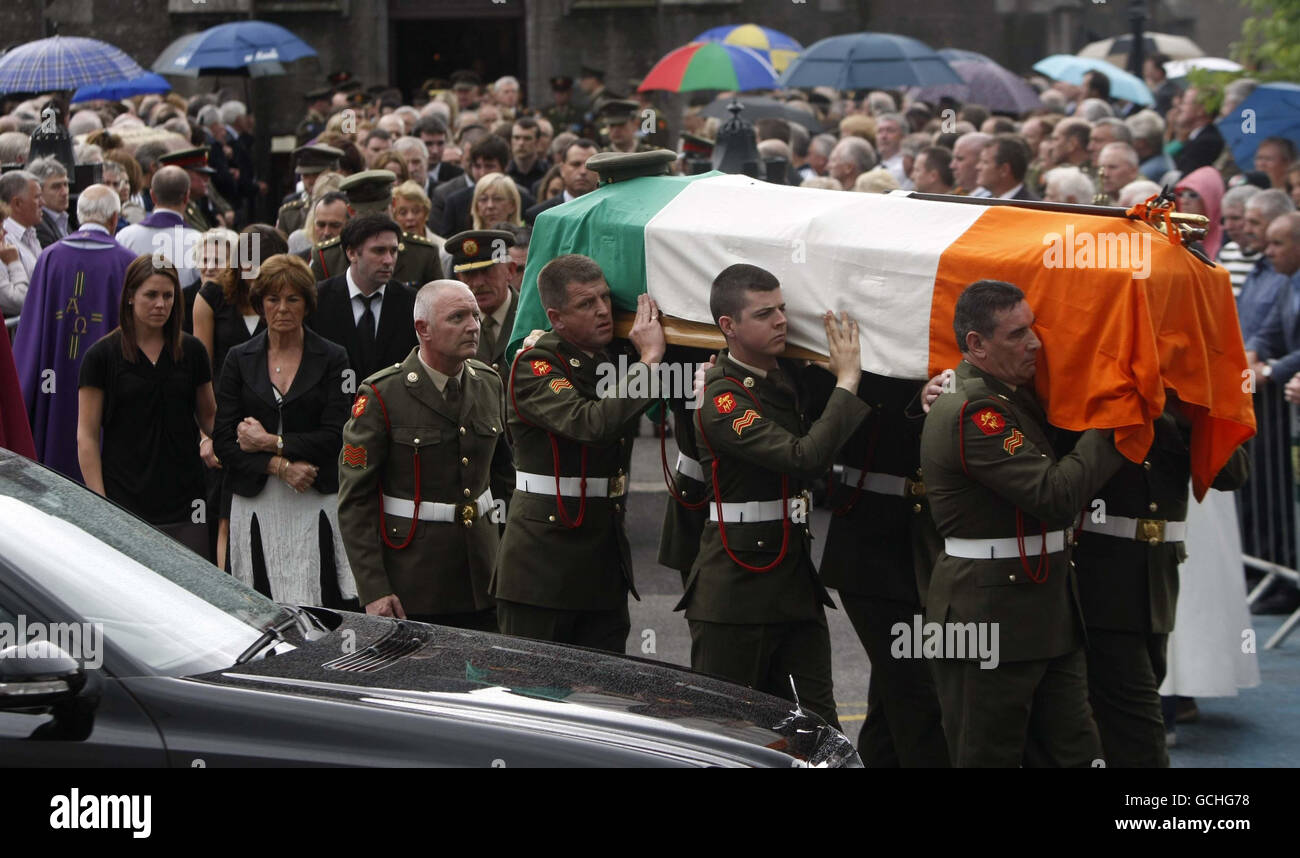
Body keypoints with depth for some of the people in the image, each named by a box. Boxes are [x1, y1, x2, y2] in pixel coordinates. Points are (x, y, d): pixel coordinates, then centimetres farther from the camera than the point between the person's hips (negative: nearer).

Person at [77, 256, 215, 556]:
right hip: (125, 504, -2)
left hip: (185, 503, 3)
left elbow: (209, 416, 19)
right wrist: (99, 504, -7)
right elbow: (87, 436, 0)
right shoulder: (102, 356, 1)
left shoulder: (191, 351, 9)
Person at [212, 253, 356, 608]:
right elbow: (223, 442, 3)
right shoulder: (240, 360, 9)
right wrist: (280, 465, -10)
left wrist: (269, 442, -6)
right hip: (258, 507, 1)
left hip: (316, 505, -1)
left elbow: (335, 437, -3)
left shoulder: (332, 358, 5)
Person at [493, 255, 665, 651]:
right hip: (543, 561, -7)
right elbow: (593, 424, -27)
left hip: (606, 562, 7)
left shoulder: (615, 359, 13)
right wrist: (649, 360, -21)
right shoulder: (535, 367, -11)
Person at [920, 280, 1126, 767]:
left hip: (1044, 615, 10)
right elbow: (1056, 496, -23)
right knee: (988, 758, 0)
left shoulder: (1011, 398, 15)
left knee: (1074, 754, 8)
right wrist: (1108, 432, -14)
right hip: (989, 619, -10)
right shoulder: (971, 411, -18)